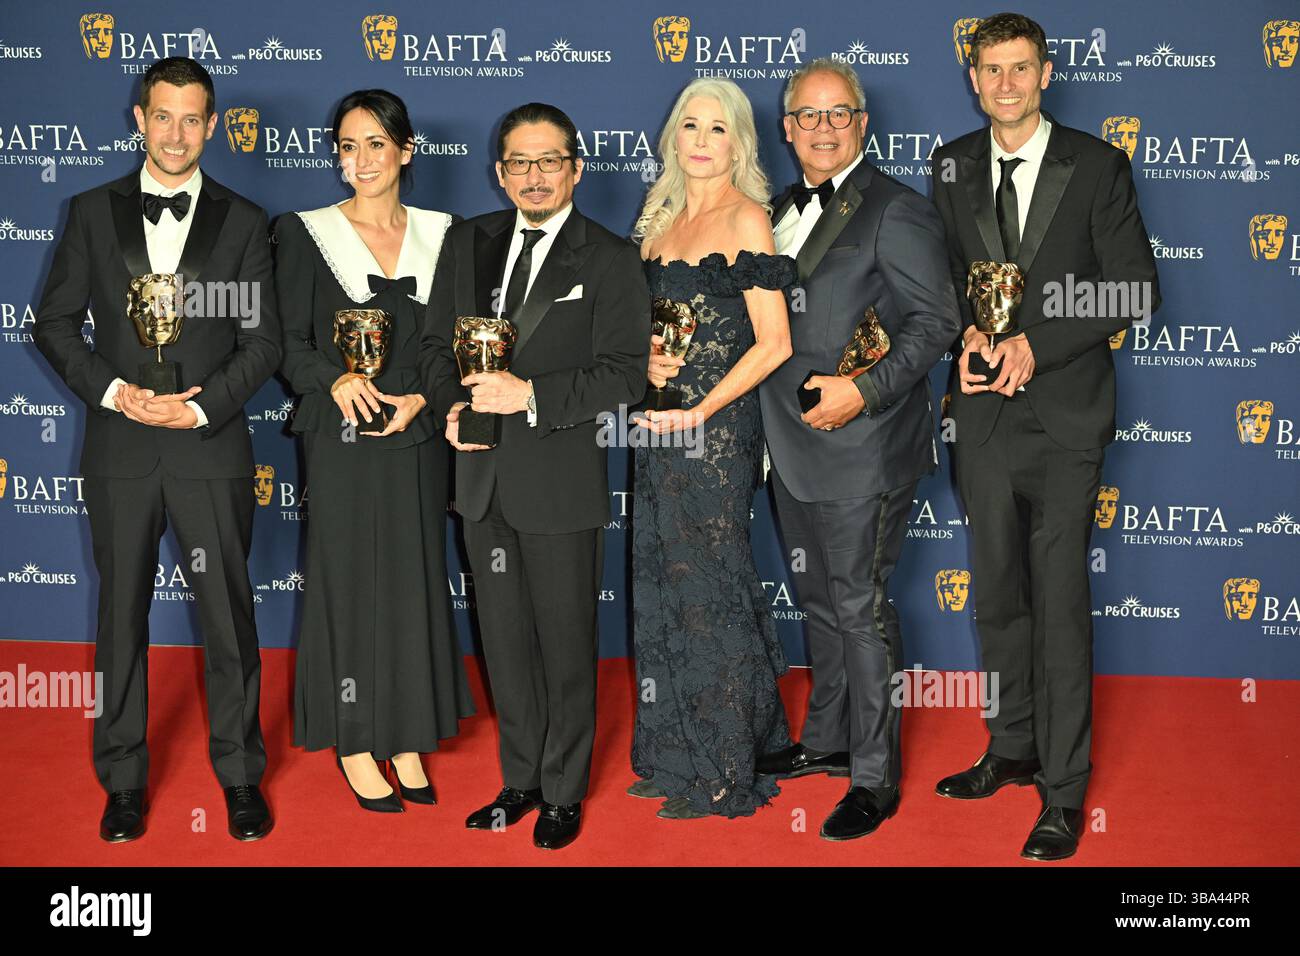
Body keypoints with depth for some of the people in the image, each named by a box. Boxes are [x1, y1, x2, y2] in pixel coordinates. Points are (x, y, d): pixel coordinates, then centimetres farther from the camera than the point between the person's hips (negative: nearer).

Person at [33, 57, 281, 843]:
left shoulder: (243, 222, 4)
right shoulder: (94, 213, 6)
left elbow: (263, 341, 1)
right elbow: (56, 321, 5)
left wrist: (200, 407, -12)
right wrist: (113, 391, -10)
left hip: (212, 448, -1)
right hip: (120, 450, 1)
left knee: (228, 615, 4)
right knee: (122, 615, 9)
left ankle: (241, 775, 19)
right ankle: (124, 781, 21)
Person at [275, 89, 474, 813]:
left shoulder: (439, 234, 7)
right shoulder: (308, 234, 0)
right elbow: (289, 342, -2)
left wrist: (423, 396, -9)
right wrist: (336, 380, -20)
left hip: (419, 436, 3)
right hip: (344, 440, -3)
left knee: (417, 581, 8)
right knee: (350, 581, 2)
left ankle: (407, 739, 20)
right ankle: (355, 742, 15)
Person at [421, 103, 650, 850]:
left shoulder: (610, 259, -5)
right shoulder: (468, 244, 9)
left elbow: (624, 373, -12)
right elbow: (439, 342, 14)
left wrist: (530, 395, -20)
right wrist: (453, 404, -5)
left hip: (561, 477, -5)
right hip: (484, 475, 5)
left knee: (565, 641, 6)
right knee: (505, 638, 14)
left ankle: (564, 793, 21)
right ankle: (522, 780, 29)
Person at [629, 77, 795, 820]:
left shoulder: (745, 218, -8)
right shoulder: (663, 219, 13)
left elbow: (773, 343, -13)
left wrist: (696, 411, -16)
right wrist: (648, 359, -2)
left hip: (716, 426, -7)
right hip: (661, 426, 7)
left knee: (707, 587, -2)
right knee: (663, 585, 11)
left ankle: (723, 774, 10)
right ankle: (675, 755, 22)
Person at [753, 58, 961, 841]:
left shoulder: (897, 211, -10)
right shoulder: (782, 212, 14)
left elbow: (935, 320, -15)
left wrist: (865, 390, -24)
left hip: (862, 447, -8)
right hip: (795, 448, 8)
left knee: (860, 608, -1)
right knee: (821, 600, 19)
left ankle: (875, 777, 10)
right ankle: (826, 741, 35)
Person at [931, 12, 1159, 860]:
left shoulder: (1096, 166, -3)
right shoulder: (953, 168, 9)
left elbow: (1134, 284, -5)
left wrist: (1036, 343, -15)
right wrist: (970, 334, -7)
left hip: (1065, 411, -4)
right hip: (985, 410, 4)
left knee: (1060, 603, -3)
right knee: (998, 593, 13)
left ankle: (1065, 790, 7)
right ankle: (1013, 749, 29)